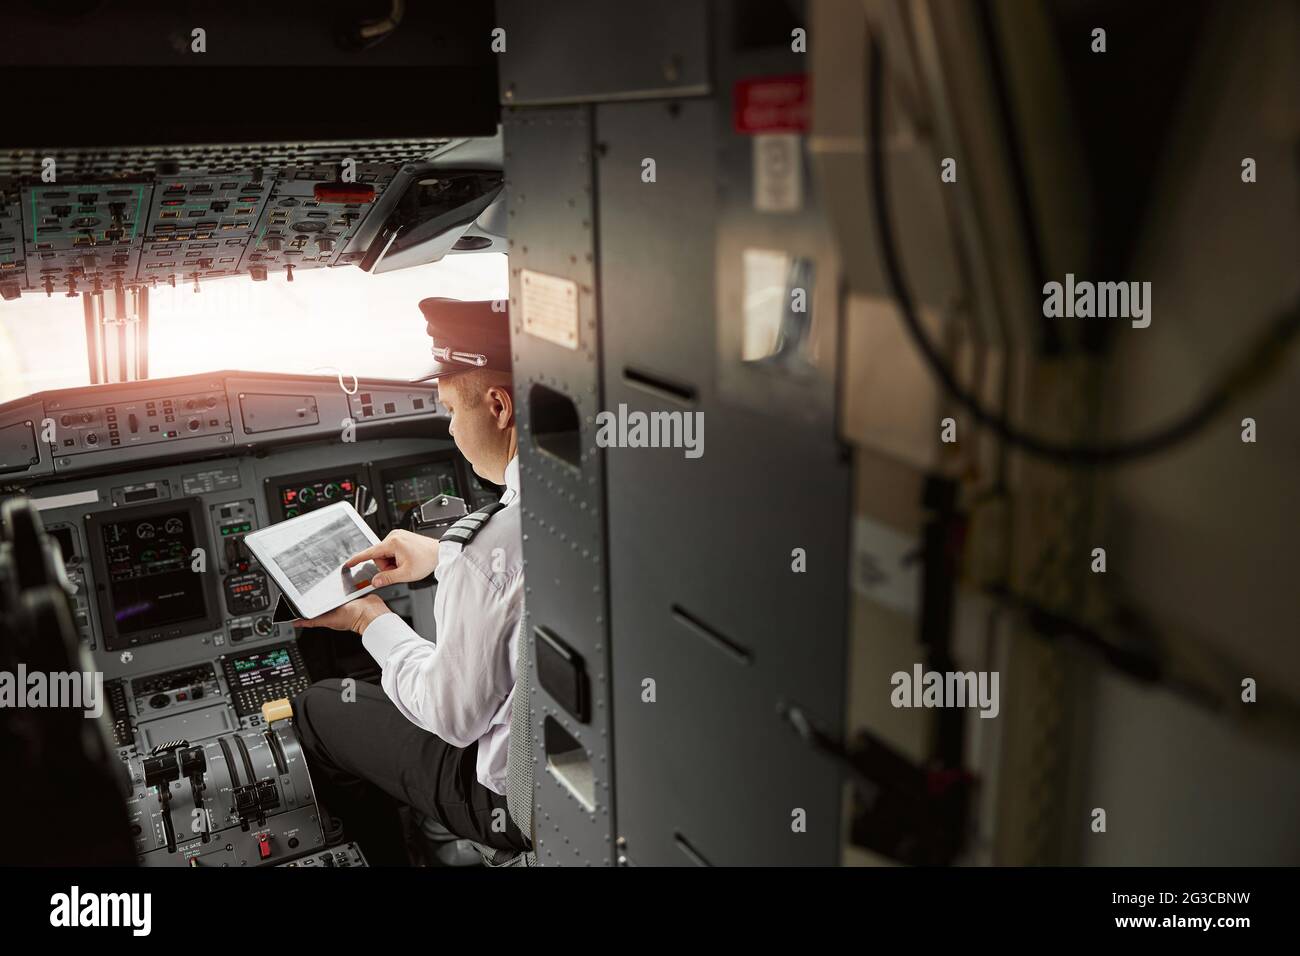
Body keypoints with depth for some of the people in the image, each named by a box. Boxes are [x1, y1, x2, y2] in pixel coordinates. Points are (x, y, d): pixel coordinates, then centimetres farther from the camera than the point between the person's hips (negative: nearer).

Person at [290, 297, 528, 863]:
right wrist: (442, 556, 15)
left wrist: (371, 622, -3)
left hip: (520, 801, -7)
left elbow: (454, 720, -18)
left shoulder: (489, 546, -32)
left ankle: (379, 854, 37)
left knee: (318, 709, 14)